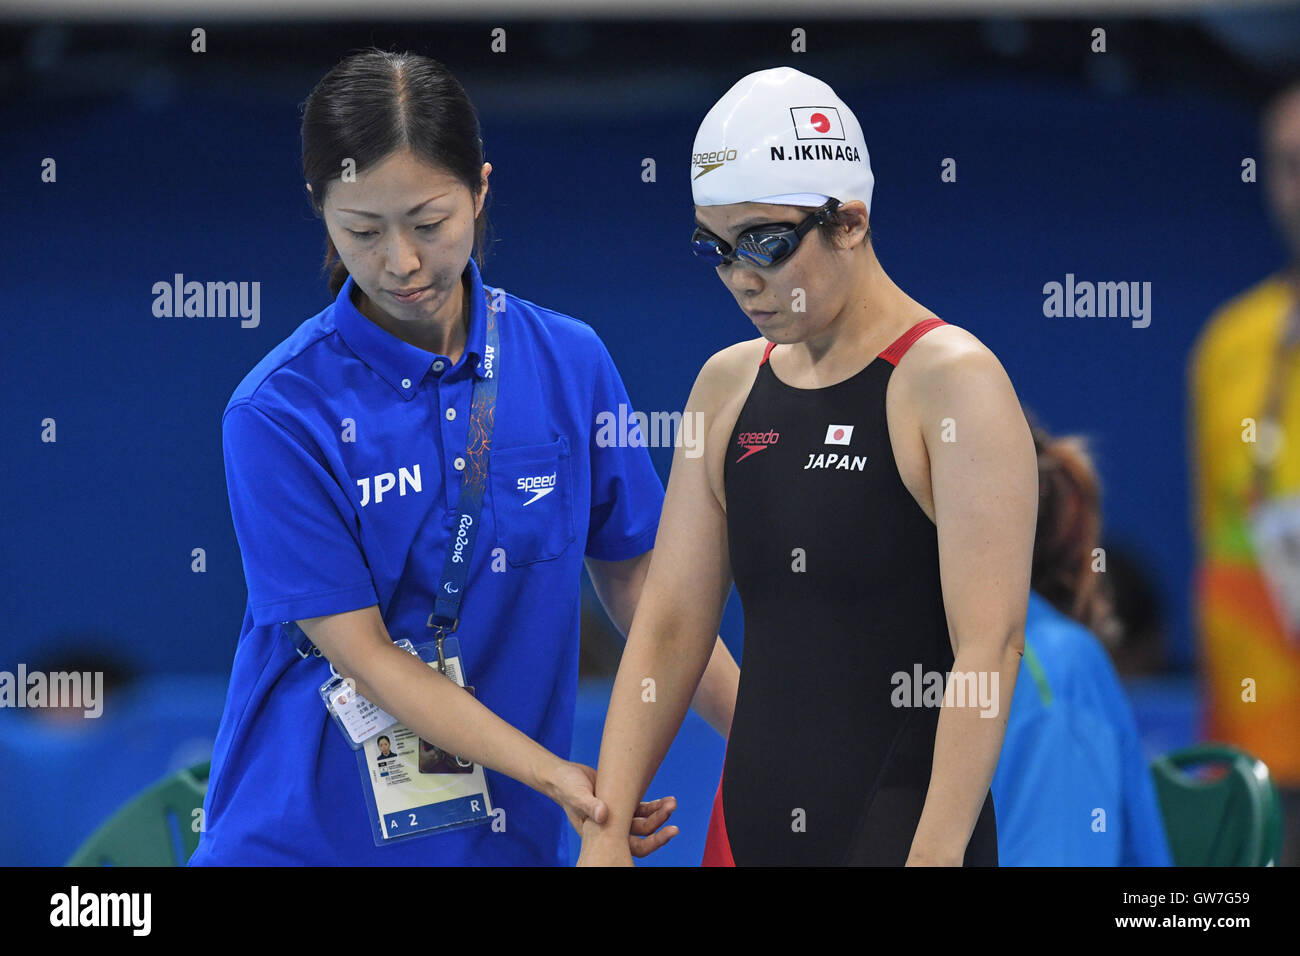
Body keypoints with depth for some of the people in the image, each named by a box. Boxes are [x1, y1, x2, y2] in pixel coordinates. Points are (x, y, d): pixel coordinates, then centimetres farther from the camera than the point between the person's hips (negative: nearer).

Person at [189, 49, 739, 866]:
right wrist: (556, 776, -20)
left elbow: (633, 577, 8)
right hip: (306, 829, -3)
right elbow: (359, 652, -14)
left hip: (505, 834, 3)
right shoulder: (278, 413, -12)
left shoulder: (569, 362, -1)